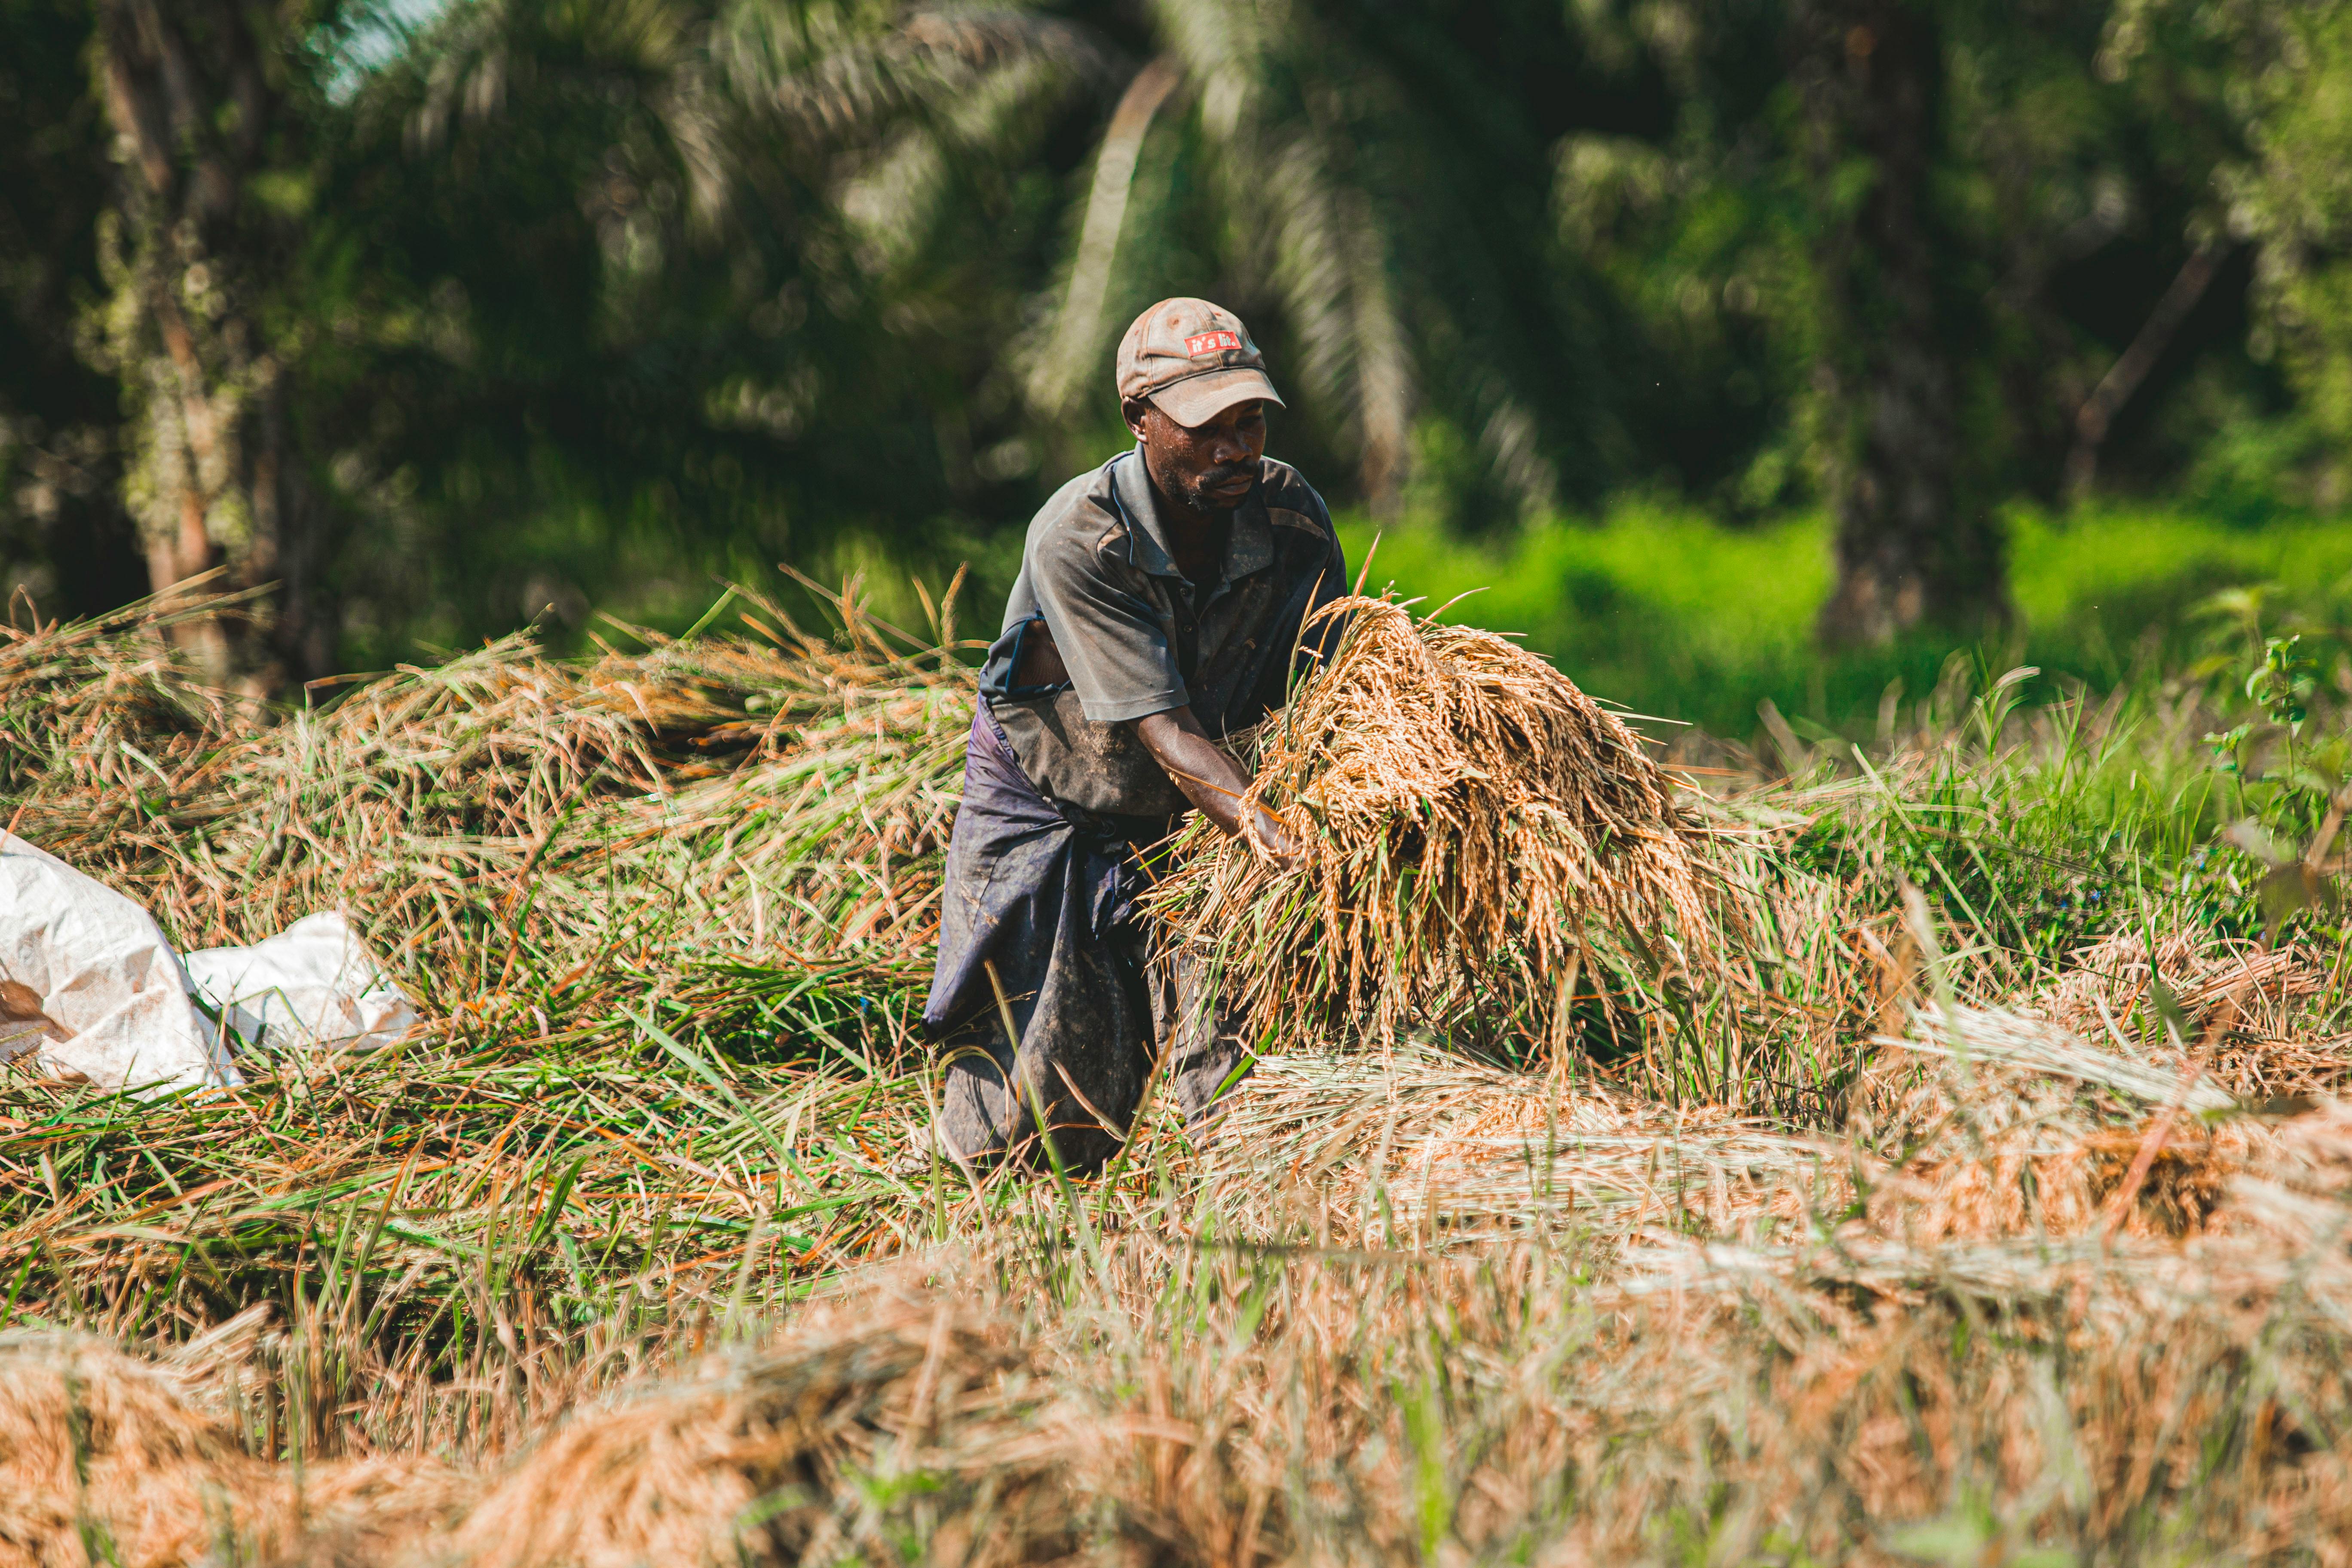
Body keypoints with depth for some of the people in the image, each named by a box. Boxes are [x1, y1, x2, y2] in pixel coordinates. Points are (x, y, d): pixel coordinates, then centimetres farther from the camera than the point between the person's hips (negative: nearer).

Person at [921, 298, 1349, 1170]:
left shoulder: (1293, 517, -15)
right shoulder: (1075, 540, -29)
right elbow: (1163, 728, -36)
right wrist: (1258, 822, -52)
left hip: (1188, 823, 3)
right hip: (1047, 807, -3)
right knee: (1023, 1148, 3)